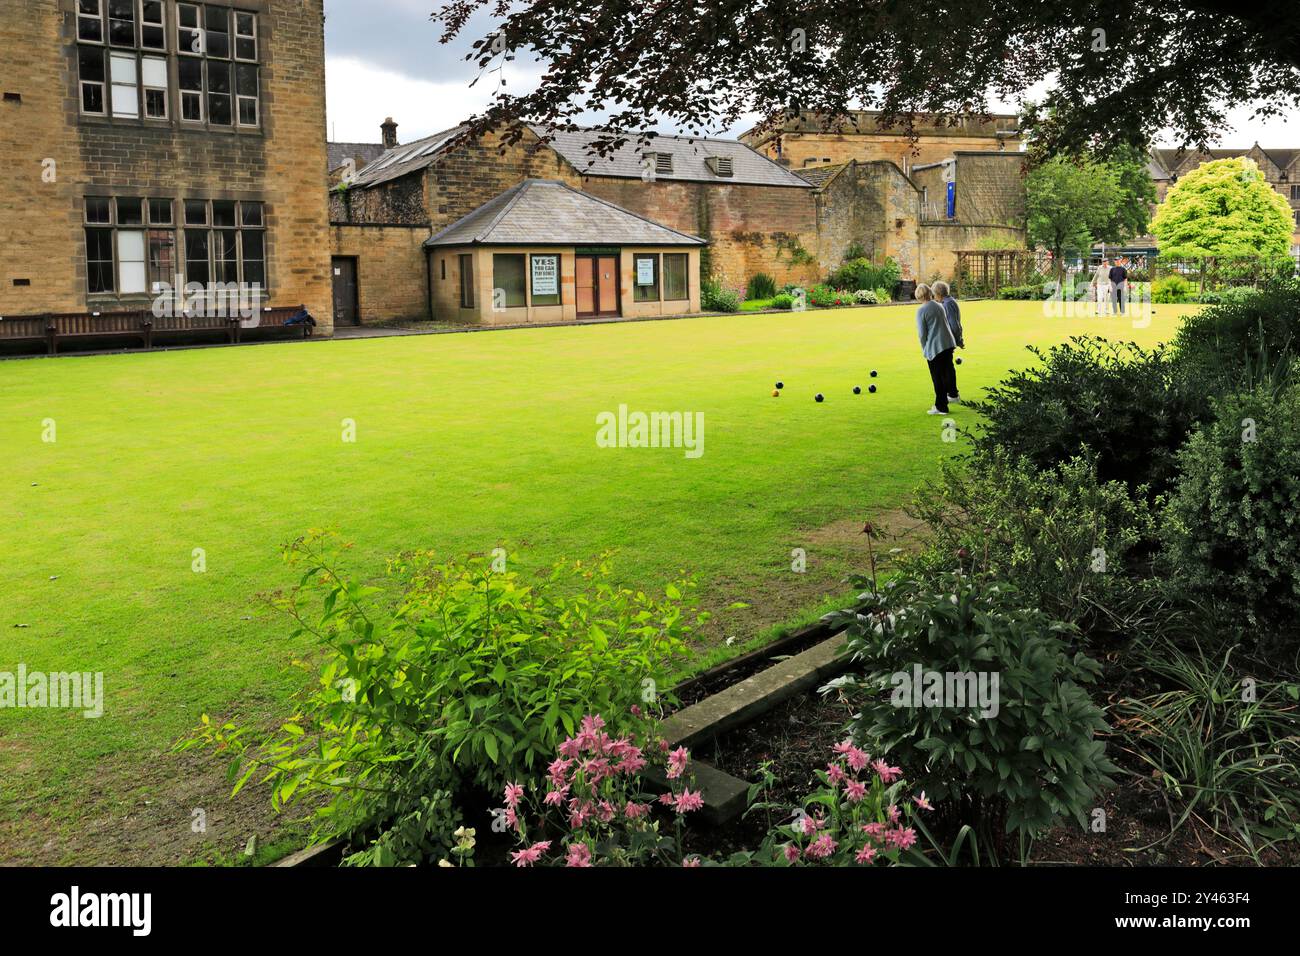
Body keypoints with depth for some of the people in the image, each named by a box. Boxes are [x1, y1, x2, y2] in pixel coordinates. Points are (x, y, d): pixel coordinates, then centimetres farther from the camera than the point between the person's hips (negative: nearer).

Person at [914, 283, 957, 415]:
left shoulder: (921, 311, -11)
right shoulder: (939, 306, 10)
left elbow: (922, 334, -11)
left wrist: (925, 349, 4)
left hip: (934, 347, -7)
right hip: (948, 344, 7)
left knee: (937, 378, 1)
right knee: (946, 374, 14)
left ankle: (941, 407, 7)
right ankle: (942, 403, 25)